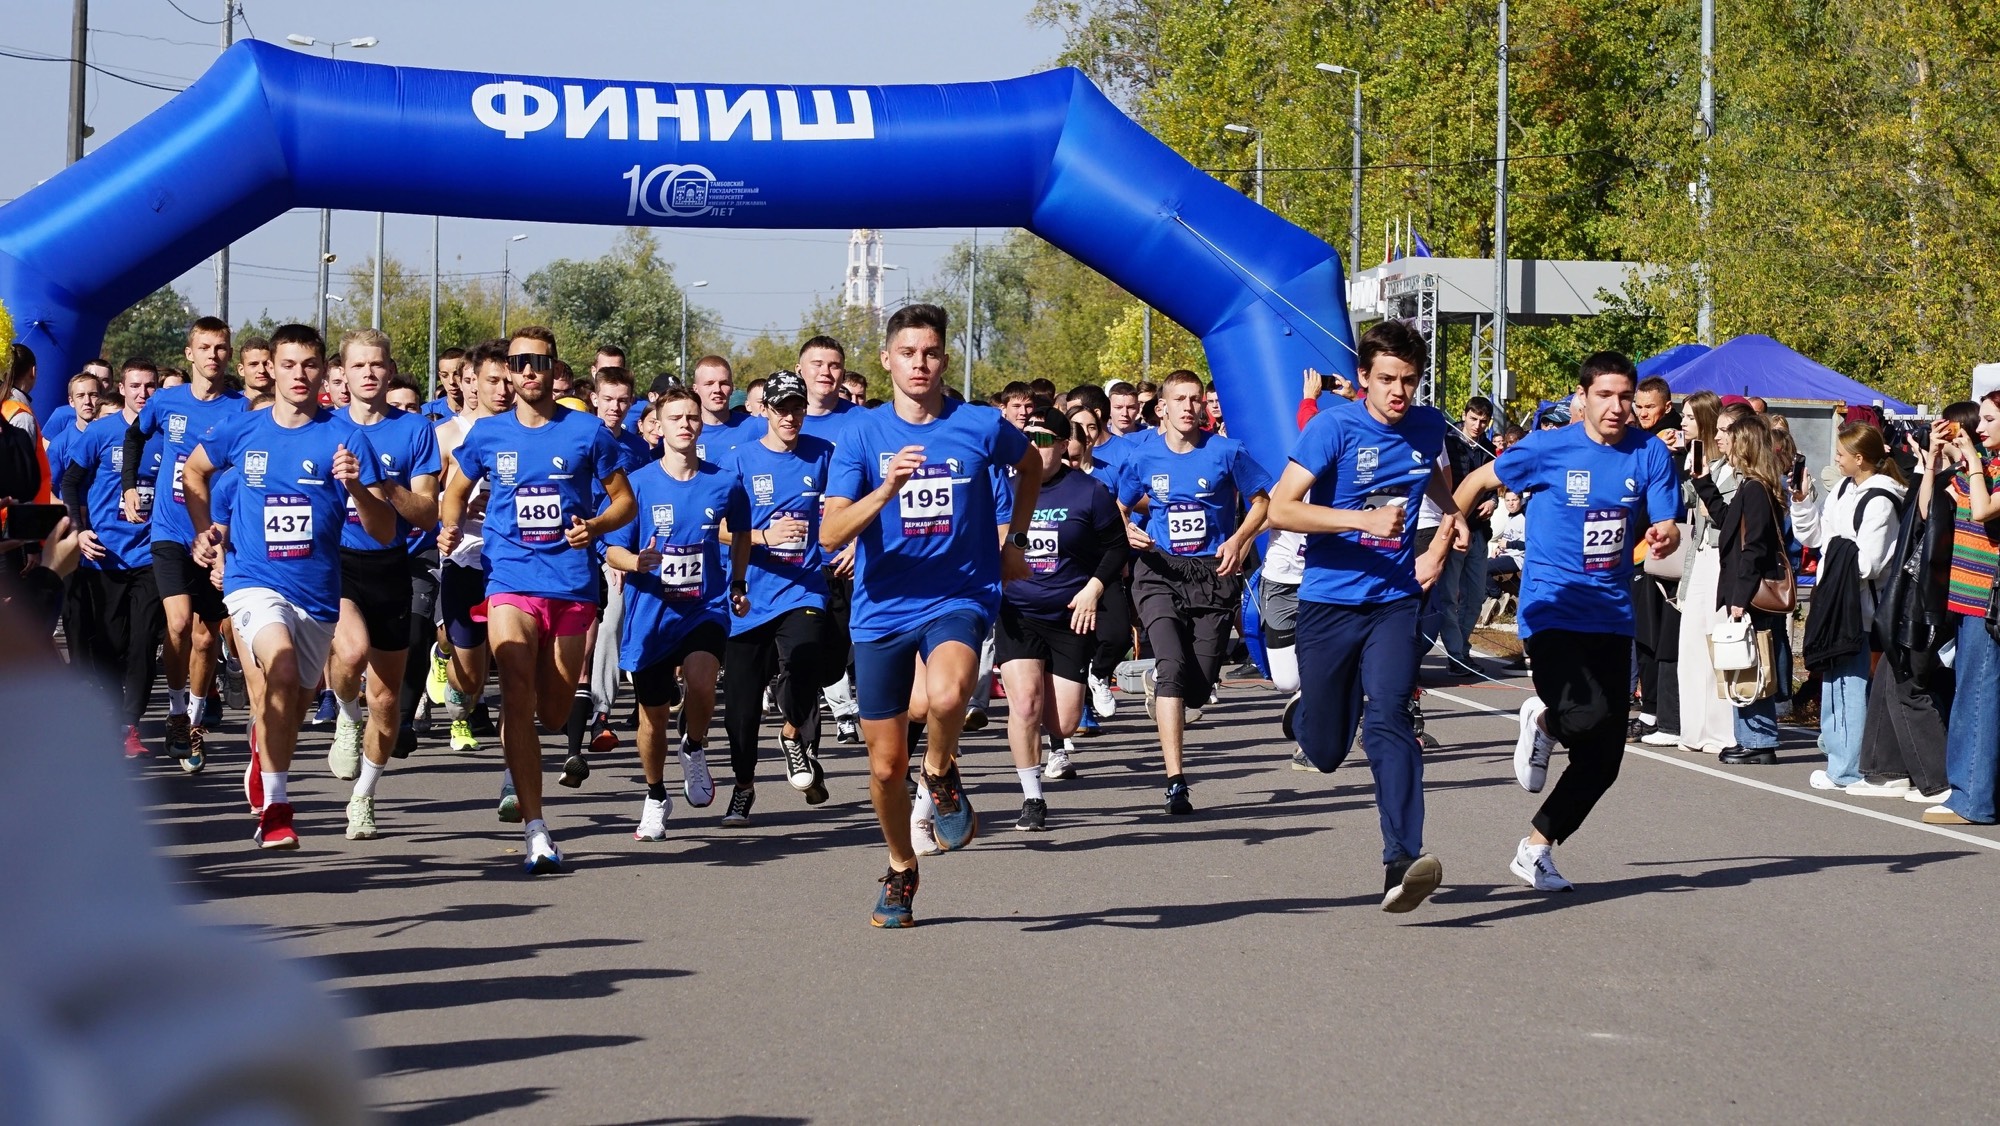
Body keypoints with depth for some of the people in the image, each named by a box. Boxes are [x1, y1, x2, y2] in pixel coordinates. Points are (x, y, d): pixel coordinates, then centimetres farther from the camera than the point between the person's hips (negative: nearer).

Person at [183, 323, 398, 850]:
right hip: (254, 581, -2)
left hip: (318, 592, 2)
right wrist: (204, 530, 13)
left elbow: (385, 532, -8)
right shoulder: (241, 430, 0)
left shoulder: (345, 437, -5)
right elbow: (194, 470, 23)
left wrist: (356, 486, -25)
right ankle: (274, 808, -24)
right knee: (281, 669, -30)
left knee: (289, 706, 16)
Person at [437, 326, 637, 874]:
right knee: (518, 695, -16)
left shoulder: (586, 431, 1)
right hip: (510, 578, -1)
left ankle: (516, 762, 46)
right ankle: (535, 829, -17)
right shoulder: (487, 434, 5)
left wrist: (596, 526, -13)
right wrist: (450, 527, -3)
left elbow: (624, 499, 7)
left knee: (553, 711, 10)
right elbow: (456, 489, 18)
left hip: (572, 582, 1)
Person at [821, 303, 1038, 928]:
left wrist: (1014, 538, 18)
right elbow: (830, 535, -12)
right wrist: (887, 489, -26)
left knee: (946, 694, -35)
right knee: (885, 764, 7)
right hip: (882, 609, 2)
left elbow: (1030, 464, 22)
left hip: (959, 597, -2)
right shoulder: (862, 435, -3)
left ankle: (941, 777, -3)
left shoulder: (981, 427, -2)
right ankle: (900, 871, 33)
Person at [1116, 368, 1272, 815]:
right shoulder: (1143, 456, 2)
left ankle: (1161, 691, 41)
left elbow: (1261, 501, 8)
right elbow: (1119, 508, 15)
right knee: (1173, 665, -21)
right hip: (1160, 571, -1)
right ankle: (1175, 781, -24)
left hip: (1214, 572, 1)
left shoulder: (1226, 452, -1)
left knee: (1199, 686, 0)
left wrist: (1238, 540, -8)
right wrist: (1128, 532, -7)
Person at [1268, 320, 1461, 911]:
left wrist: (1438, 548, 8)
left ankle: (1403, 860, -31)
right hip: (1329, 601, -1)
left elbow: (1445, 493, 26)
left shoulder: (1429, 427, 4)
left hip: (1395, 600, 1)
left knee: (1387, 717, -22)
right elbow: (1280, 509, -16)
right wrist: (1364, 519, -25)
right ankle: (1304, 715, 47)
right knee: (1326, 753, 8)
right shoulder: (1333, 427, -10)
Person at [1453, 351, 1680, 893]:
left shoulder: (1651, 454, 1)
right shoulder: (1548, 449, -6)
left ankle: (1536, 848, 22)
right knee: (1589, 717, -28)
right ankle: (1542, 719, 8)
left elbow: (1667, 526, -1)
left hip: (1611, 617, 4)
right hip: (1552, 610, -4)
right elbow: (1477, 481, 7)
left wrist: (1665, 536, -24)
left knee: (1603, 760, 4)